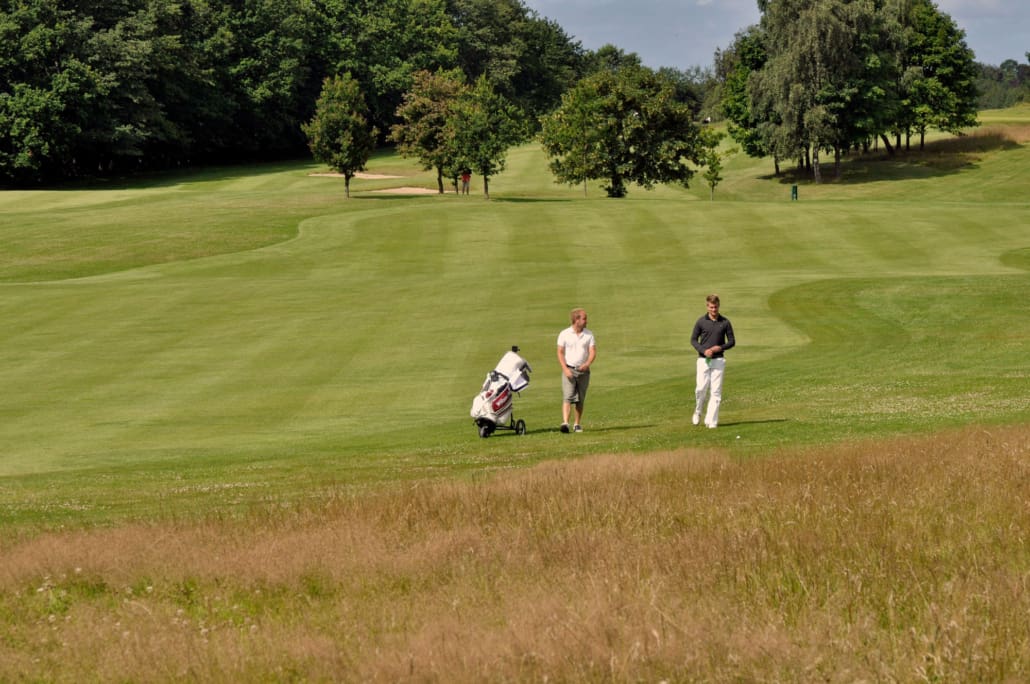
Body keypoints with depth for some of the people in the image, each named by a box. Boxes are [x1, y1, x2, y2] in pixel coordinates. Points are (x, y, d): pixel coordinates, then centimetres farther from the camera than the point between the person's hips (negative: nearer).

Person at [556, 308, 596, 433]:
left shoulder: (589, 334, 5)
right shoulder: (564, 334, -2)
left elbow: (593, 352, 0)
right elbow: (560, 353, -2)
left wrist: (588, 363, -20)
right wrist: (565, 369, -14)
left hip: (583, 370, 3)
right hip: (569, 369, -3)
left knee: (580, 399, 8)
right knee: (567, 397, -15)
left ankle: (577, 424, 19)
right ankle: (565, 423, -26)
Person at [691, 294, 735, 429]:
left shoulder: (725, 322, 3)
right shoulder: (701, 321, 1)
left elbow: (732, 341, 8)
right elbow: (693, 339, 5)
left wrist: (720, 348, -11)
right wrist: (703, 350, -12)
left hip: (718, 360, 1)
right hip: (703, 360, -1)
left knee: (716, 391, -3)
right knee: (701, 388, -9)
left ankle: (711, 421, 0)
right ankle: (697, 411, 19)